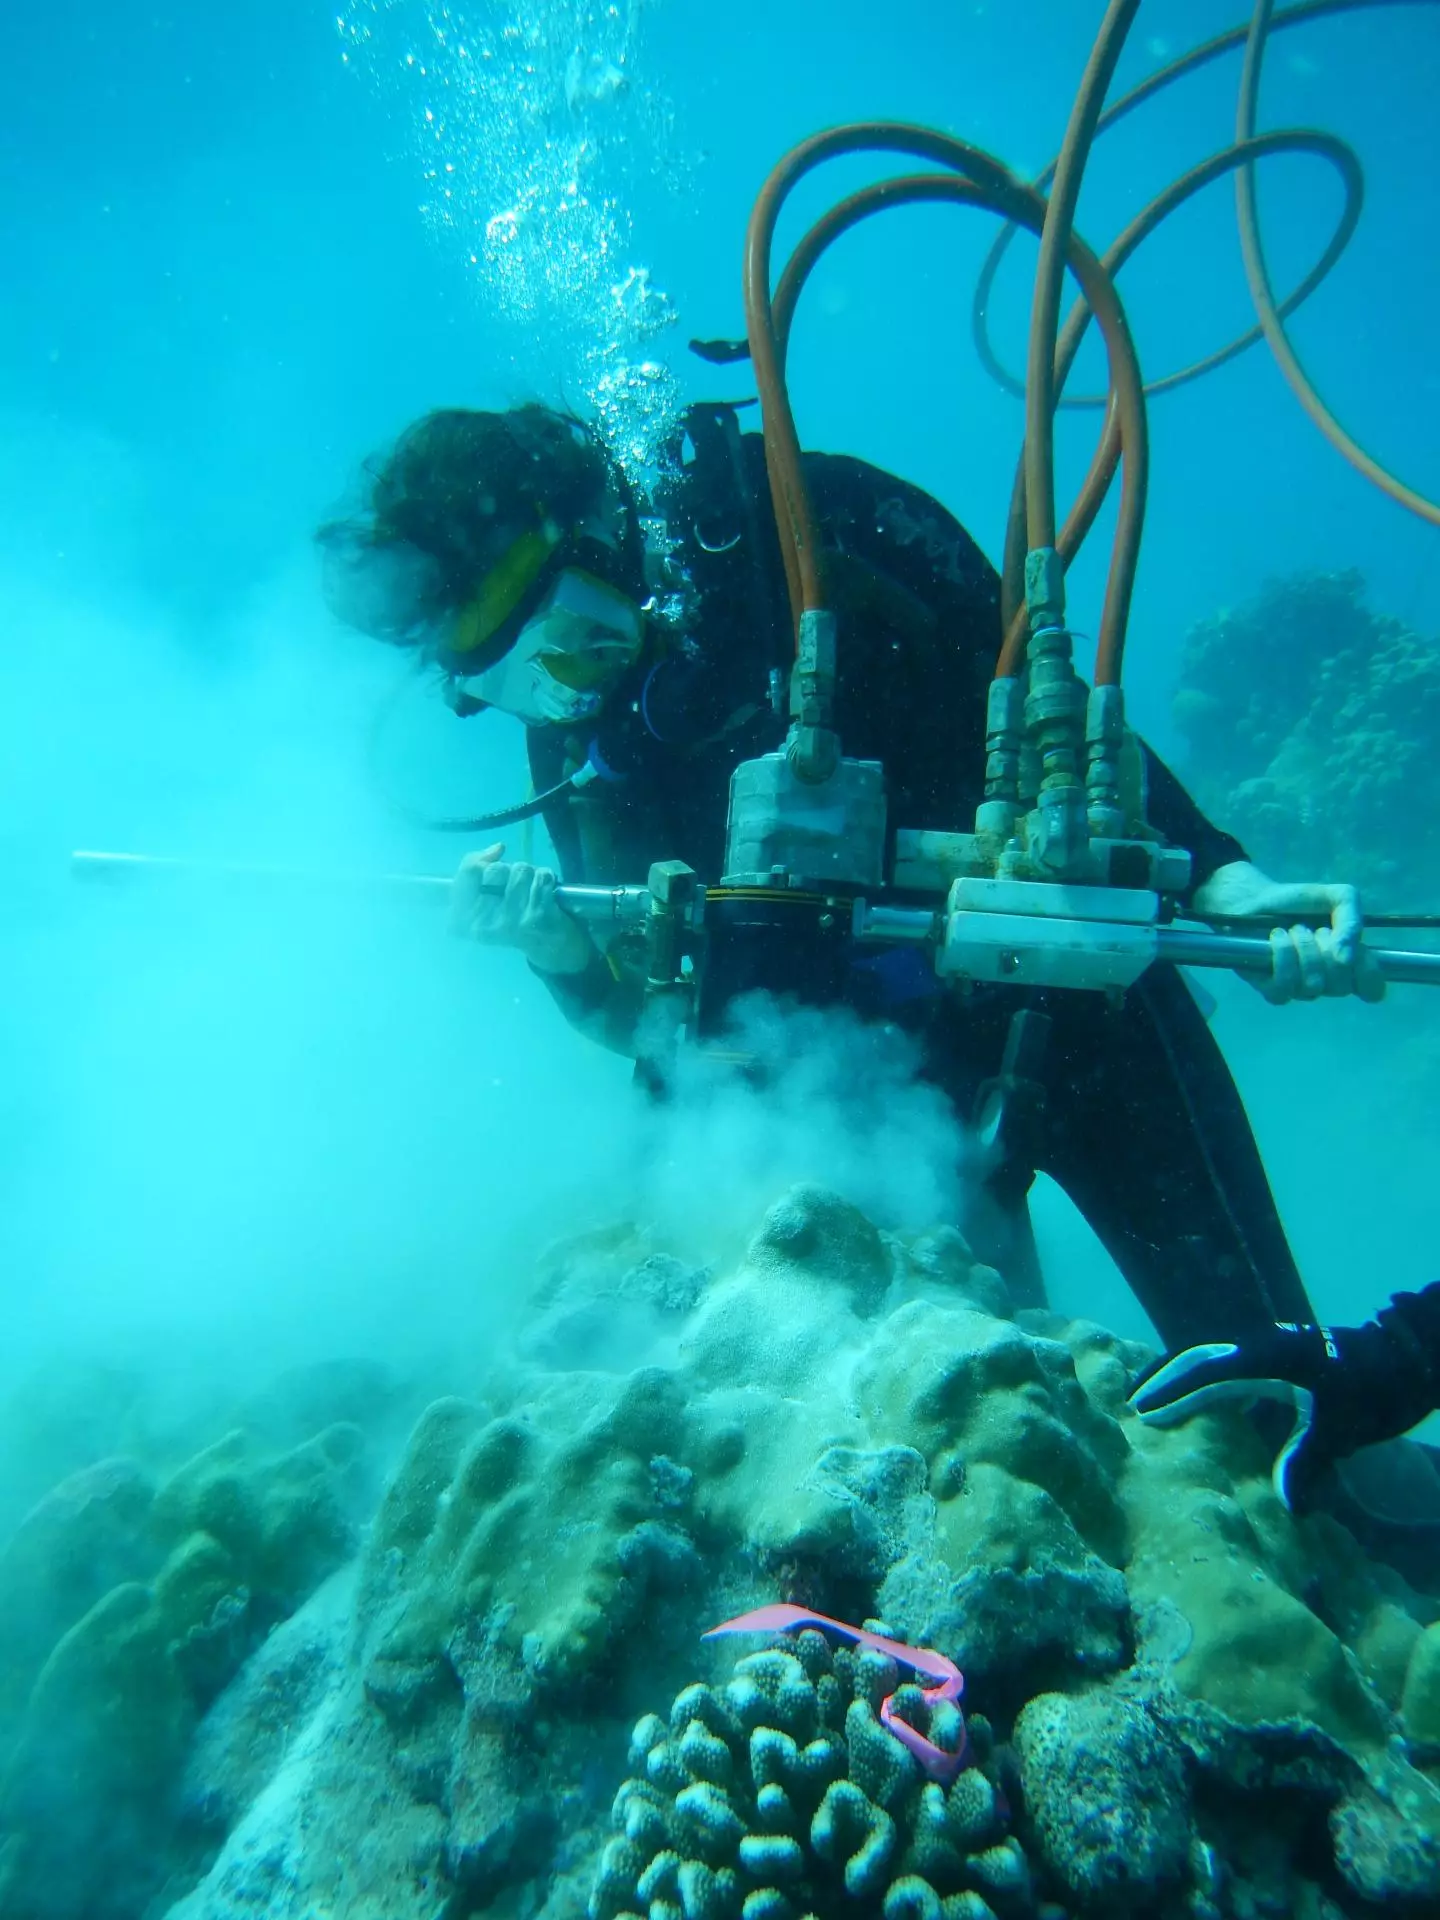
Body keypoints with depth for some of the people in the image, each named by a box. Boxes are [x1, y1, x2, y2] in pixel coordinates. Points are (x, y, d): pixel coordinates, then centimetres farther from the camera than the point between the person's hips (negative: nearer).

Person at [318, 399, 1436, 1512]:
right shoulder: (577, 743, 0)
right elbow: (650, 1019, 4)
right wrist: (555, 947, -17)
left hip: (1070, 1001, -2)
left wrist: (1224, 881, -22)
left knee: (1253, 1371, -4)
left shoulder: (818, 526, -10)